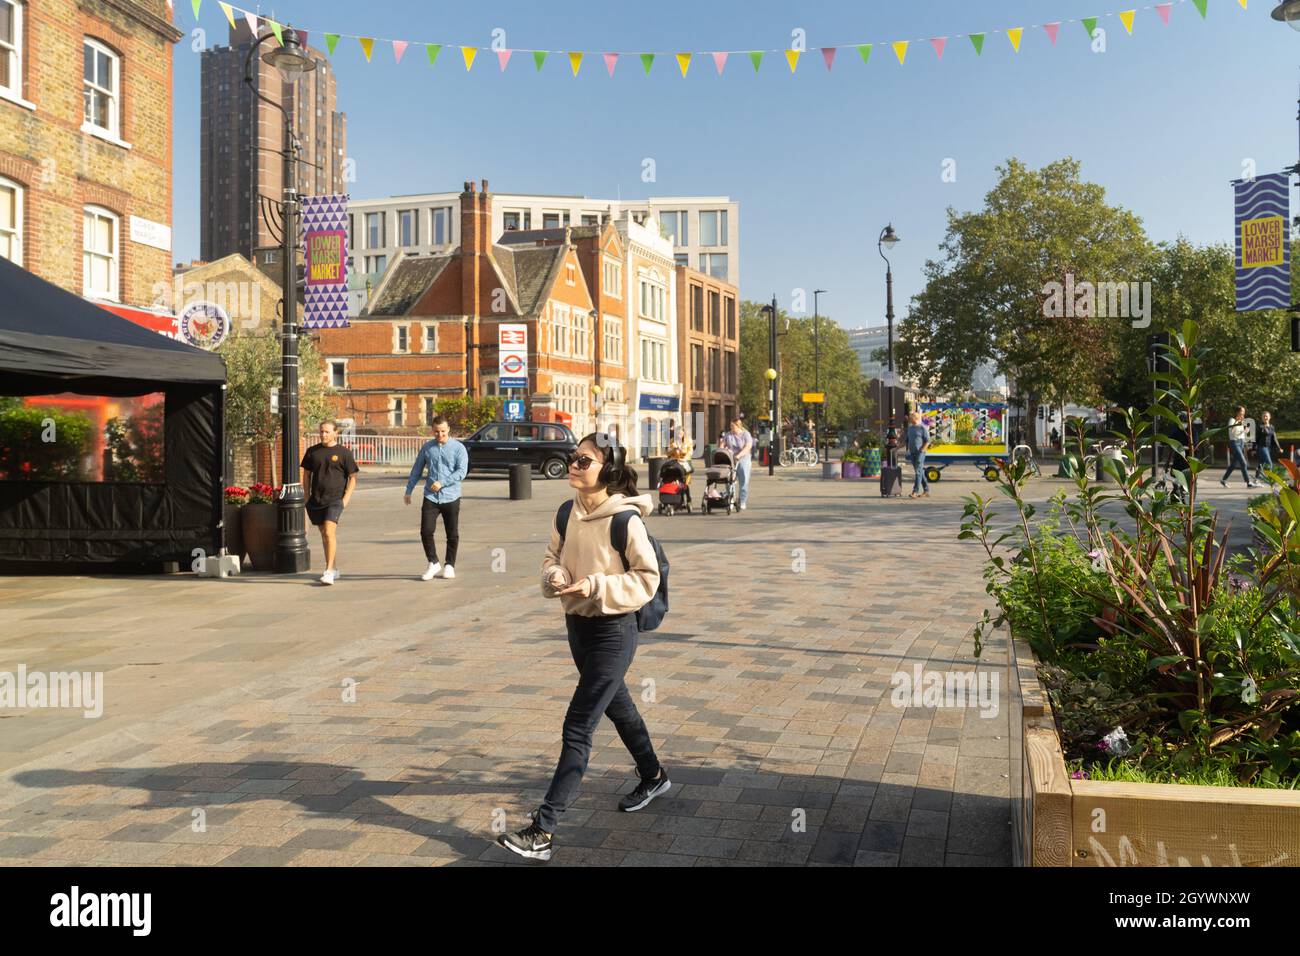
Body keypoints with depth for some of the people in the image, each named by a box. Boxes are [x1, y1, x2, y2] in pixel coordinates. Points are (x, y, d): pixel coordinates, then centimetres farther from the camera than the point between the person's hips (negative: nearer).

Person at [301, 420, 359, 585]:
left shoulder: (344, 453, -1)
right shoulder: (312, 451, 9)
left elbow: (353, 478, 3)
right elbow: (306, 474, 17)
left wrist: (346, 499, -7)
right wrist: (307, 497, 9)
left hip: (335, 499, -4)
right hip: (316, 500, 5)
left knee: (329, 533, -18)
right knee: (324, 535, 11)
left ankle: (329, 571, -18)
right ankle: (333, 570, 23)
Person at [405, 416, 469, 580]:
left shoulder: (458, 448, -3)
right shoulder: (426, 447, 8)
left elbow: (462, 472, -12)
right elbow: (417, 470, 15)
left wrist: (442, 483, -19)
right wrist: (409, 490, 15)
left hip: (451, 498, -2)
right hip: (431, 497, 2)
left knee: (452, 534, 5)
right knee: (426, 531, -7)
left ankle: (449, 566, 21)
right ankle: (433, 564, 10)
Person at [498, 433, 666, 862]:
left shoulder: (625, 520, -21)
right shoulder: (567, 513, -2)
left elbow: (648, 579, -17)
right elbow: (552, 556, 9)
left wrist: (596, 586, -27)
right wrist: (554, 577, -13)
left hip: (612, 633, -8)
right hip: (577, 624, 8)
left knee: (577, 728, -7)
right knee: (617, 706, 25)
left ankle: (543, 831, -2)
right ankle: (653, 776, 48)